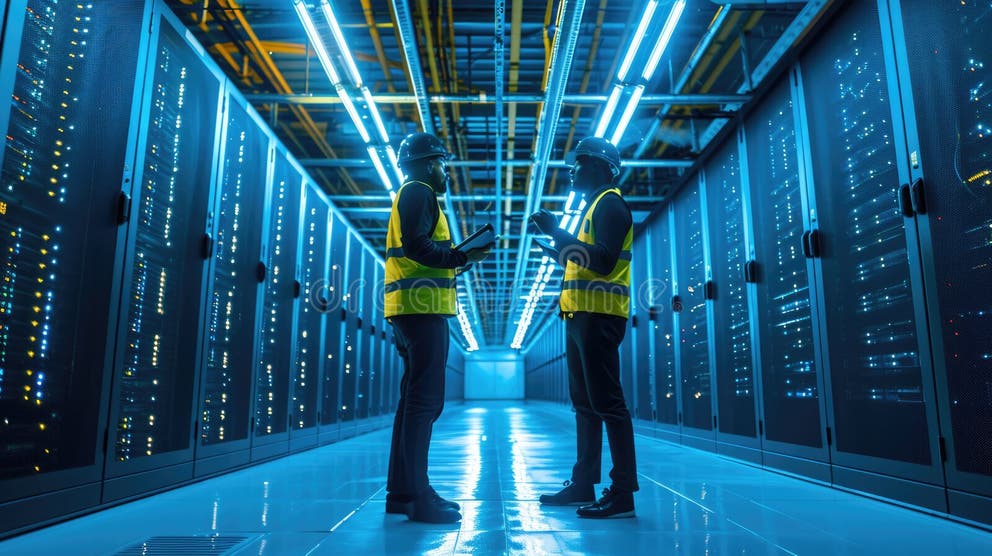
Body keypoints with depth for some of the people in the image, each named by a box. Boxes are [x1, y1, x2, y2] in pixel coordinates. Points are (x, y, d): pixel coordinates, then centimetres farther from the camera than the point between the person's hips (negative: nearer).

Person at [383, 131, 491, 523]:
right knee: (425, 400, -11)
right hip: (422, 306, -10)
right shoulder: (418, 192, -3)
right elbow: (416, 245, -19)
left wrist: (458, 258, 15)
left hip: (413, 308, 10)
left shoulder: (415, 196, 26)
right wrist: (463, 257, -14)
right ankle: (416, 496, -9)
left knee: (414, 398, 11)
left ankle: (401, 491, 16)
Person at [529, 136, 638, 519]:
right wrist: (560, 243, 17)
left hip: (598, 316, -10)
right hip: (581, 316, 10)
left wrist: (557, 232, -18)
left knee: (607, 402, -9)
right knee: (584, 404, 11)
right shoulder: (595, 206, 24)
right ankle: (583, 484, 19)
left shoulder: (609, 203, -6)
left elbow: (604, 262, -20)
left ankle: (623, 493, -4)